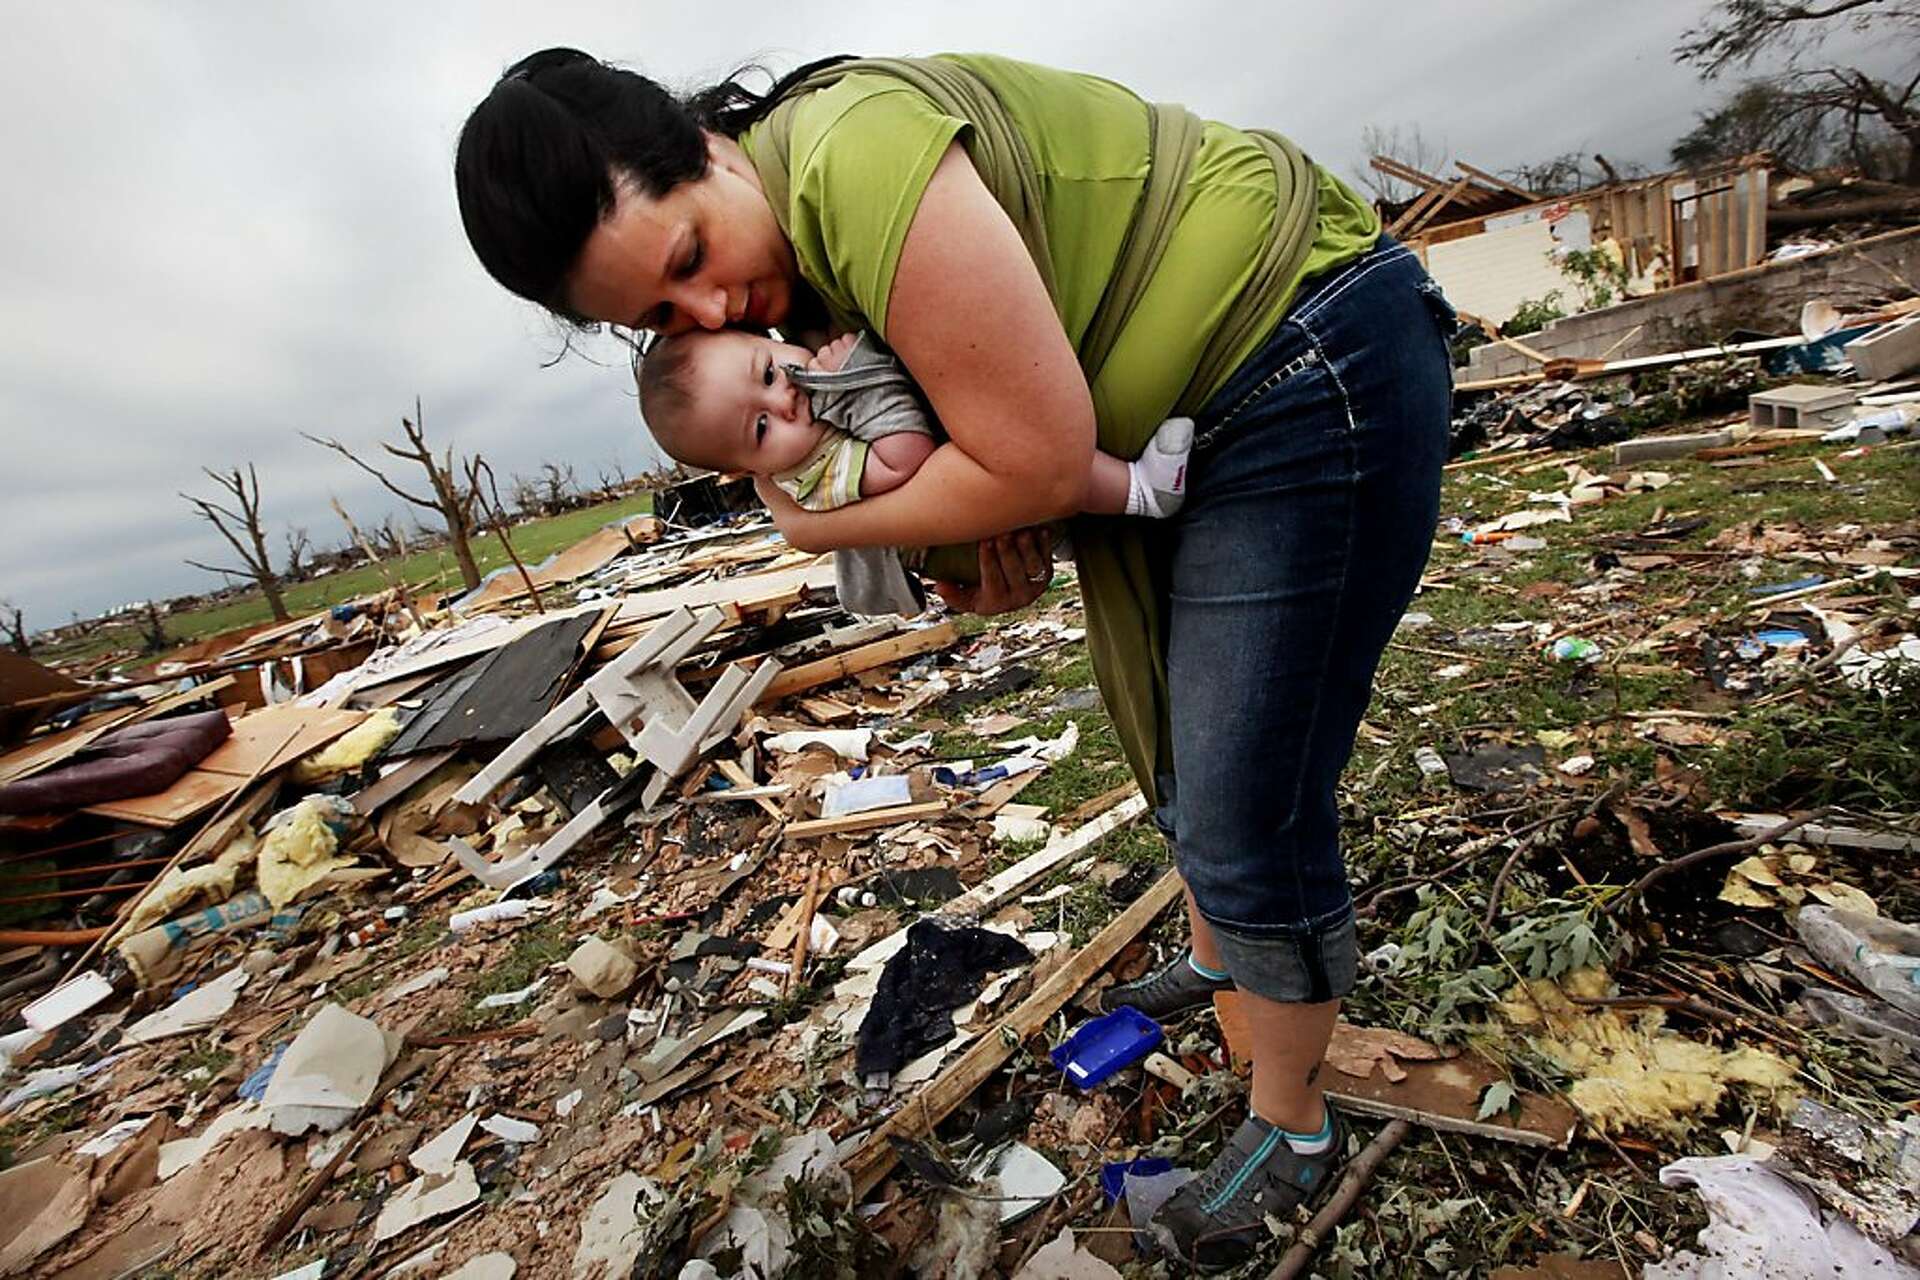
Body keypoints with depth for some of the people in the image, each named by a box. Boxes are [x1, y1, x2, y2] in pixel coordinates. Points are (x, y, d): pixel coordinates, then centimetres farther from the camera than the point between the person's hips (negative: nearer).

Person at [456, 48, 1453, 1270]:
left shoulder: (854, 155, -27)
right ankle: (1215, 957, 49)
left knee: (1249, 817, -5)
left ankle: (1294, 1127, 23)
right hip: (1185, 412, 9)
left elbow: (1042, 463, -27)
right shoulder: (791, 276, 3)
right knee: (1180, 746, 21)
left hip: (1314, 369, -9)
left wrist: (817, 523, -15)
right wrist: (998, 550, -15)